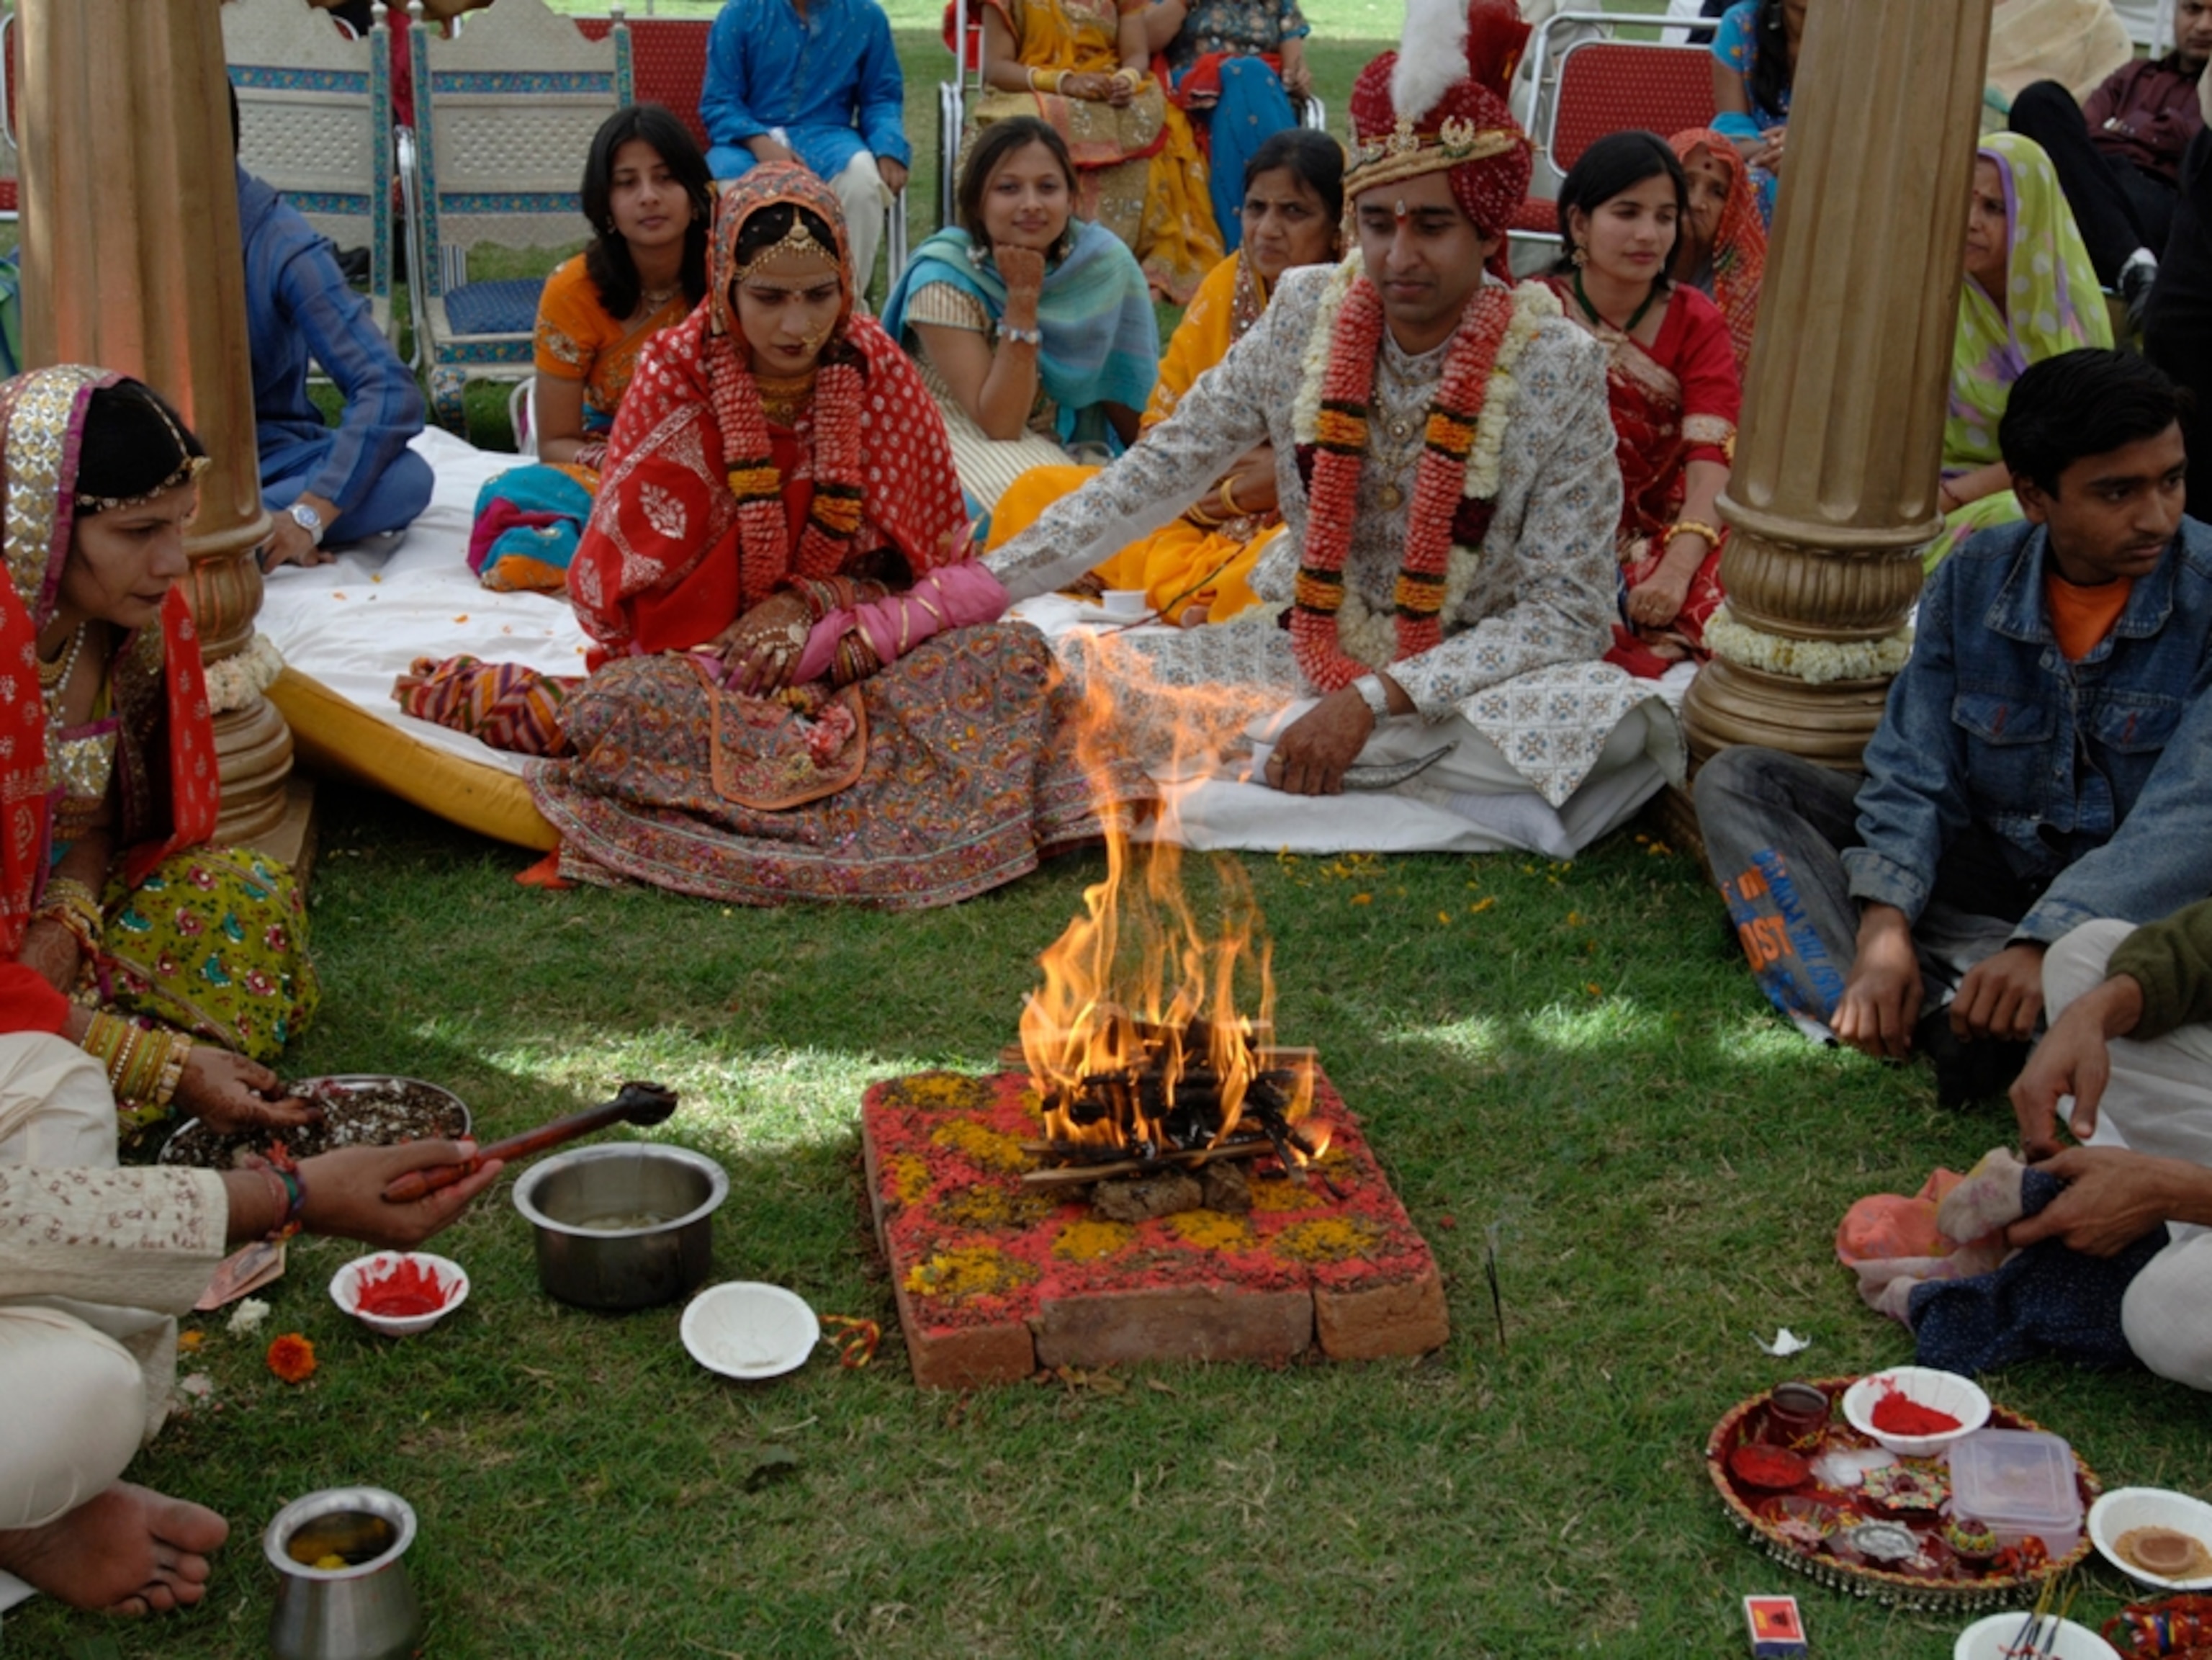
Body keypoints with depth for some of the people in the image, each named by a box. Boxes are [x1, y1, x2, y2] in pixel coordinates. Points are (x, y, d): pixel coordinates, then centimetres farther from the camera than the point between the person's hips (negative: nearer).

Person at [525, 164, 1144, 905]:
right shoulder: (676, 381, -7)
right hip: (708, 667, -2)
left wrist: (808, 603, -15)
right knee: (620, 707, -35)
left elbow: (933, 566, 4)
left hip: (857, 666, 2)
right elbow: (632, 580, -6)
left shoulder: (878, 372, -1)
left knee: (1019, 655, -23)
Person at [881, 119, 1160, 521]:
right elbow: (999, 424, -26)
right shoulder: (944, 279, -23)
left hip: (1061, 439, 5)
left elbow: (1124, 396, 1)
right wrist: (1022, 300, -31)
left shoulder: (1103, 260, -13)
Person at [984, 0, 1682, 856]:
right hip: (1305, 650, 2)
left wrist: (1375, 699, -24)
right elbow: (1156, 473, -2)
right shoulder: (1305, 317, -7)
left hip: (1473, 676, -2)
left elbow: (1567, 609, -15)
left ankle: (1277, 744, -16)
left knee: (1615, 725, -33)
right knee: (1095, 672, -17)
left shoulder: (1557, 366, -16)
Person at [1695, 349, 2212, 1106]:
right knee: (1737, 781, -11)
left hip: (2135, 898, -4)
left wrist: (2043, 947, -42)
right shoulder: (1974, 579, -6)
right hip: (1985, 864, 4)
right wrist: (1884, 926, -30)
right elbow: (1913, 771, -11)